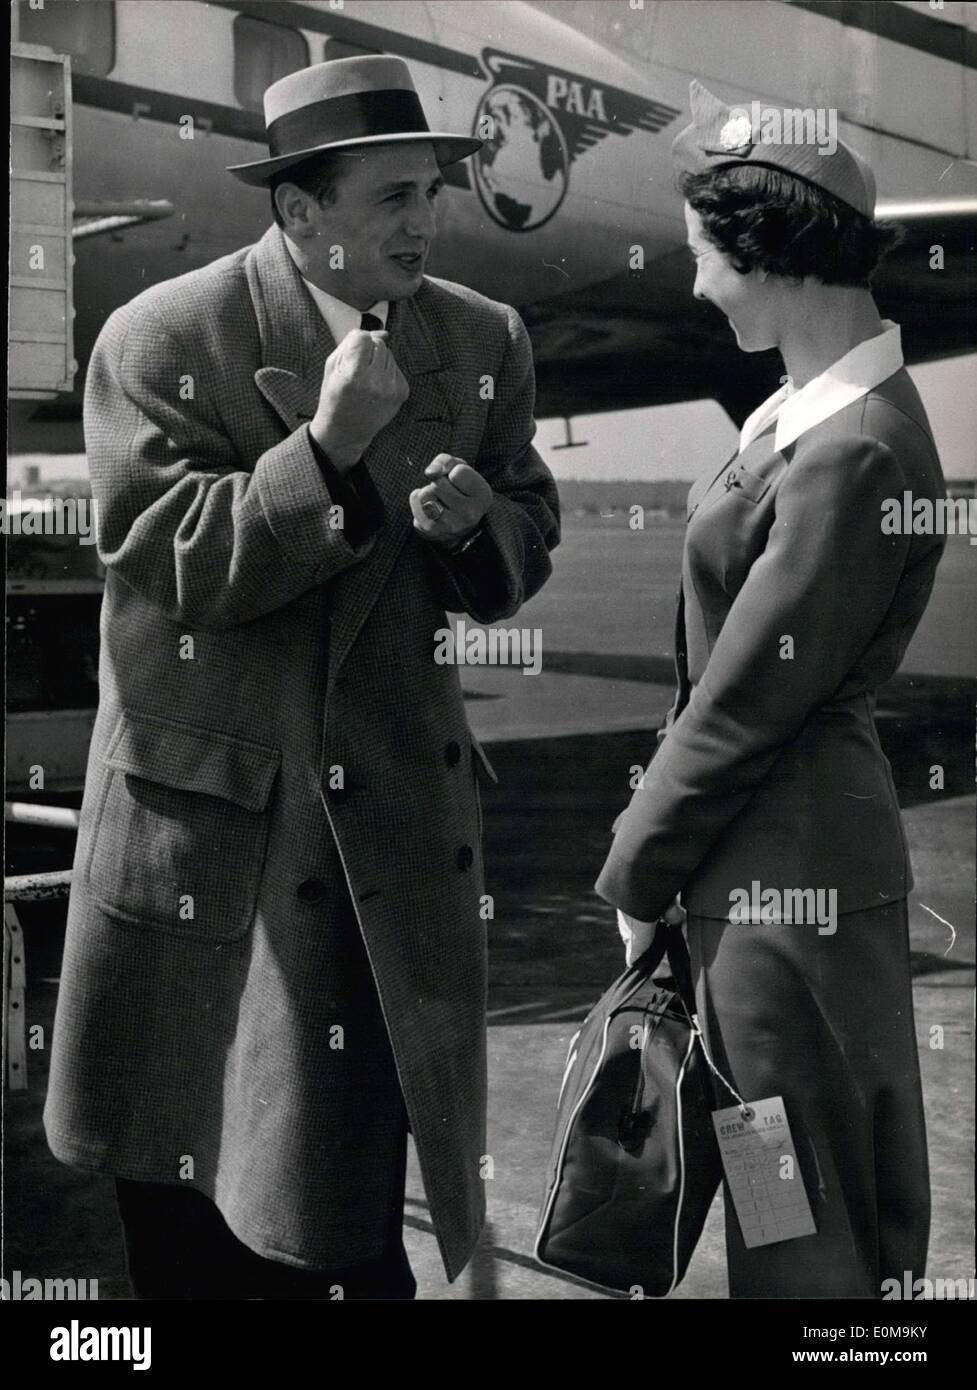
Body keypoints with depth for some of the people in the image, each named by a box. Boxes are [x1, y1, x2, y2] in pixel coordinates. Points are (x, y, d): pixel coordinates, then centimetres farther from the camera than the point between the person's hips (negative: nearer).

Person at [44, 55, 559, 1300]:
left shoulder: (484, 342, 2)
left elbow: (524, 550, 9)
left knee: (347, 1225, 10)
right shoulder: (160, 339, -10)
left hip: (393, 818, 3)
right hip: (201, 822, -2)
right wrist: (327, 447, -24)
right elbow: (171, 565, -16)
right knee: (184, 1222, 14)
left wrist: (475, 521, -13)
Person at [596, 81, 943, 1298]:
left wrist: (638, 872, -7)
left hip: (787, 872, -9)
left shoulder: (852, 458, -25)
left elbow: (745, 703, -19)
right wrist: (657, 842, 11)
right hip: (762, 843, 9)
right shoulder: (810, 405, 4)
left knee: (807, 1228, 9)